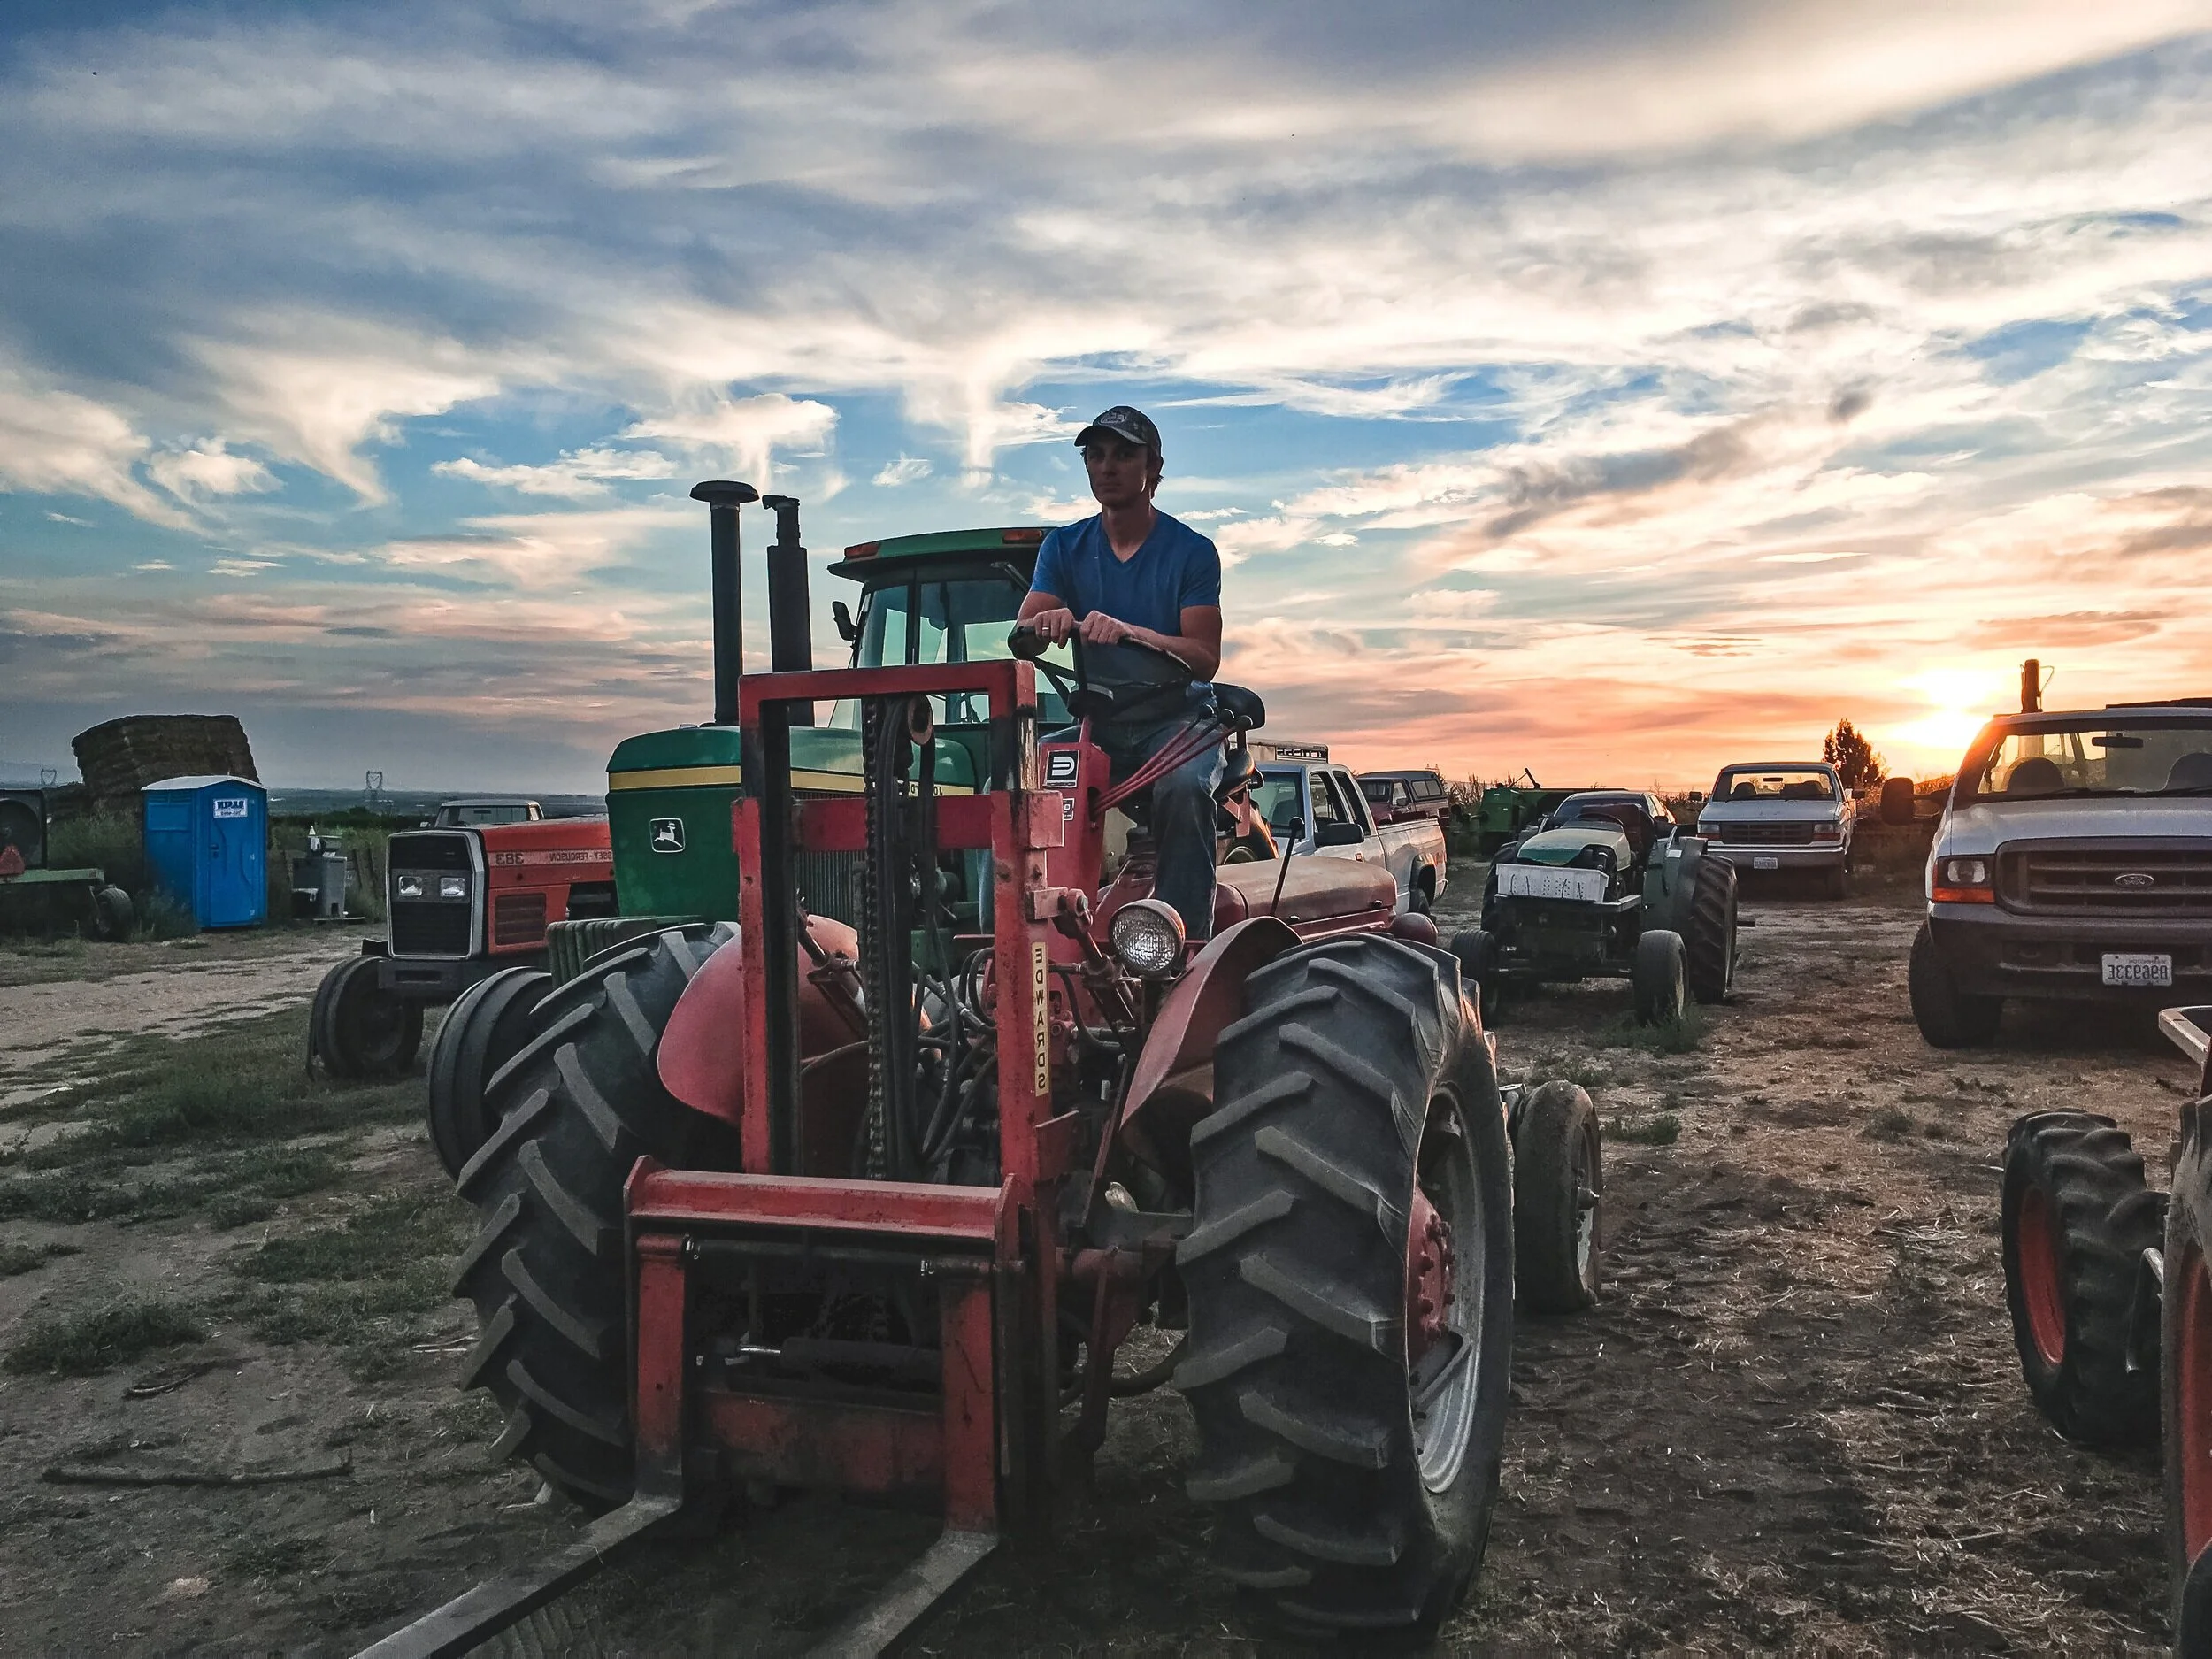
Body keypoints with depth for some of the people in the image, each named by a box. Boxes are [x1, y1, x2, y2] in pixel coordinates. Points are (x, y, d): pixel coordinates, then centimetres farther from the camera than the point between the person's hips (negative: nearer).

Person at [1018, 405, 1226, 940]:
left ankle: (1185, 941, -29)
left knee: (1184, 788, -35)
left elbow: (1204, 659, -12)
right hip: (1095, 720, 3)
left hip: (1175, 717, -2)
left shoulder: (1192, 551, 0)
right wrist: (1049, 622, -29)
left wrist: (1129, 632, -30)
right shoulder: (1065, 546, 10)